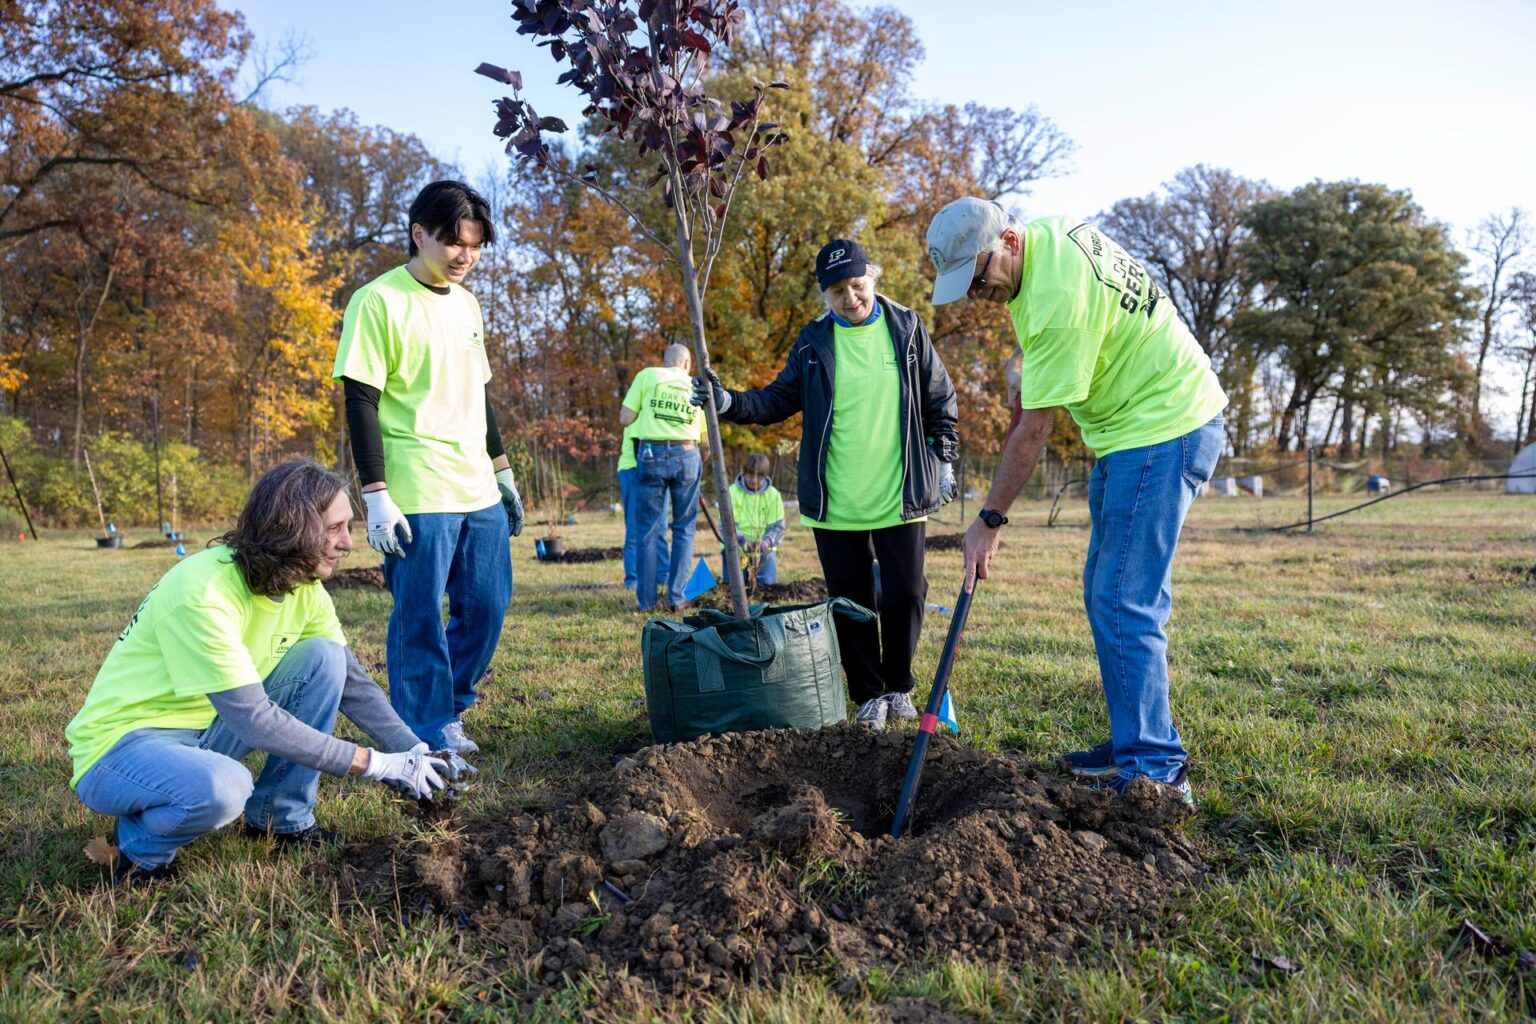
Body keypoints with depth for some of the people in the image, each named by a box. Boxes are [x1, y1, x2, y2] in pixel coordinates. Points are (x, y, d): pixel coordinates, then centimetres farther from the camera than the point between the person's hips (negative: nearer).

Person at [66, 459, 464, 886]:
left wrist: (417, 754, -8)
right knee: (223, 787, -38)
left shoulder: (304, 586, -5)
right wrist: (373, 763, -26)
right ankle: (141, 844, -3)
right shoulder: (203, 591, -29)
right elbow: (255, 719, -30)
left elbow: (351, 679, 1)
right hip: (124, 743, -7)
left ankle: (281, 817, 1)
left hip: (210, 727, 7)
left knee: (325, 657, -11)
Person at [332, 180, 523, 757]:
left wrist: (502, 471, 20)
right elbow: (360, 403, -11)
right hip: (418, 494, -7)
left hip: (479, 491, 8)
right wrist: (376, 496, -16)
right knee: (420, 617, -2)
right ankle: (429, 737, 11)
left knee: (488, 606, 10)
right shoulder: (380, 302, -7)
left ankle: (451, 710, 27)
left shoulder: (467, 303, 15)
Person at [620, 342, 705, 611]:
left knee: (648, 530, 5)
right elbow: (704, 437, 14)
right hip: (687, 456, 1)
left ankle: (646, 600, 7)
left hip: (651, 455, -1)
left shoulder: (647, 375, 5)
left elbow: (625, 419, 2)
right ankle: (677, 597, 8)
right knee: (683, 528, 10)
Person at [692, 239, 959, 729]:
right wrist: (729, 403, -9)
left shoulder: (907, 328, 4)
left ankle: (900, 687, 26)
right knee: (851, 602, 7)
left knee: (904, 596, 3)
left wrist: (941, 458, 7)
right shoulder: (813, 342, 4)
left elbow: (940, 400, 11)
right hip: (835, 503, 1)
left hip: (901, 498, 0)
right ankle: (870, 694, 24)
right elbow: (779, 400, 6)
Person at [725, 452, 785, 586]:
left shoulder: (773, 494, -1)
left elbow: (777, 526, -2)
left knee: (768, 583, -12)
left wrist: (767, 541, -24)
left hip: (763, 547, 1)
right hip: (737, 546, -1)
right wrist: (742, 540, -28)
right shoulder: (733, 492, -5)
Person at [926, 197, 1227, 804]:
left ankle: (1154, 770, -6)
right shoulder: (1043, 232, 2)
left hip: (1163, 428, -10)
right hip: (1136, 424, 10)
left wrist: (990, 521, -13)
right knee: (1108, 593, 12)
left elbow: (1034, 430, -21)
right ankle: (1134, 741, 20)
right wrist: (1028, 366, 18)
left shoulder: (1057, 300, -27)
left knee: (1122, 603, -13)